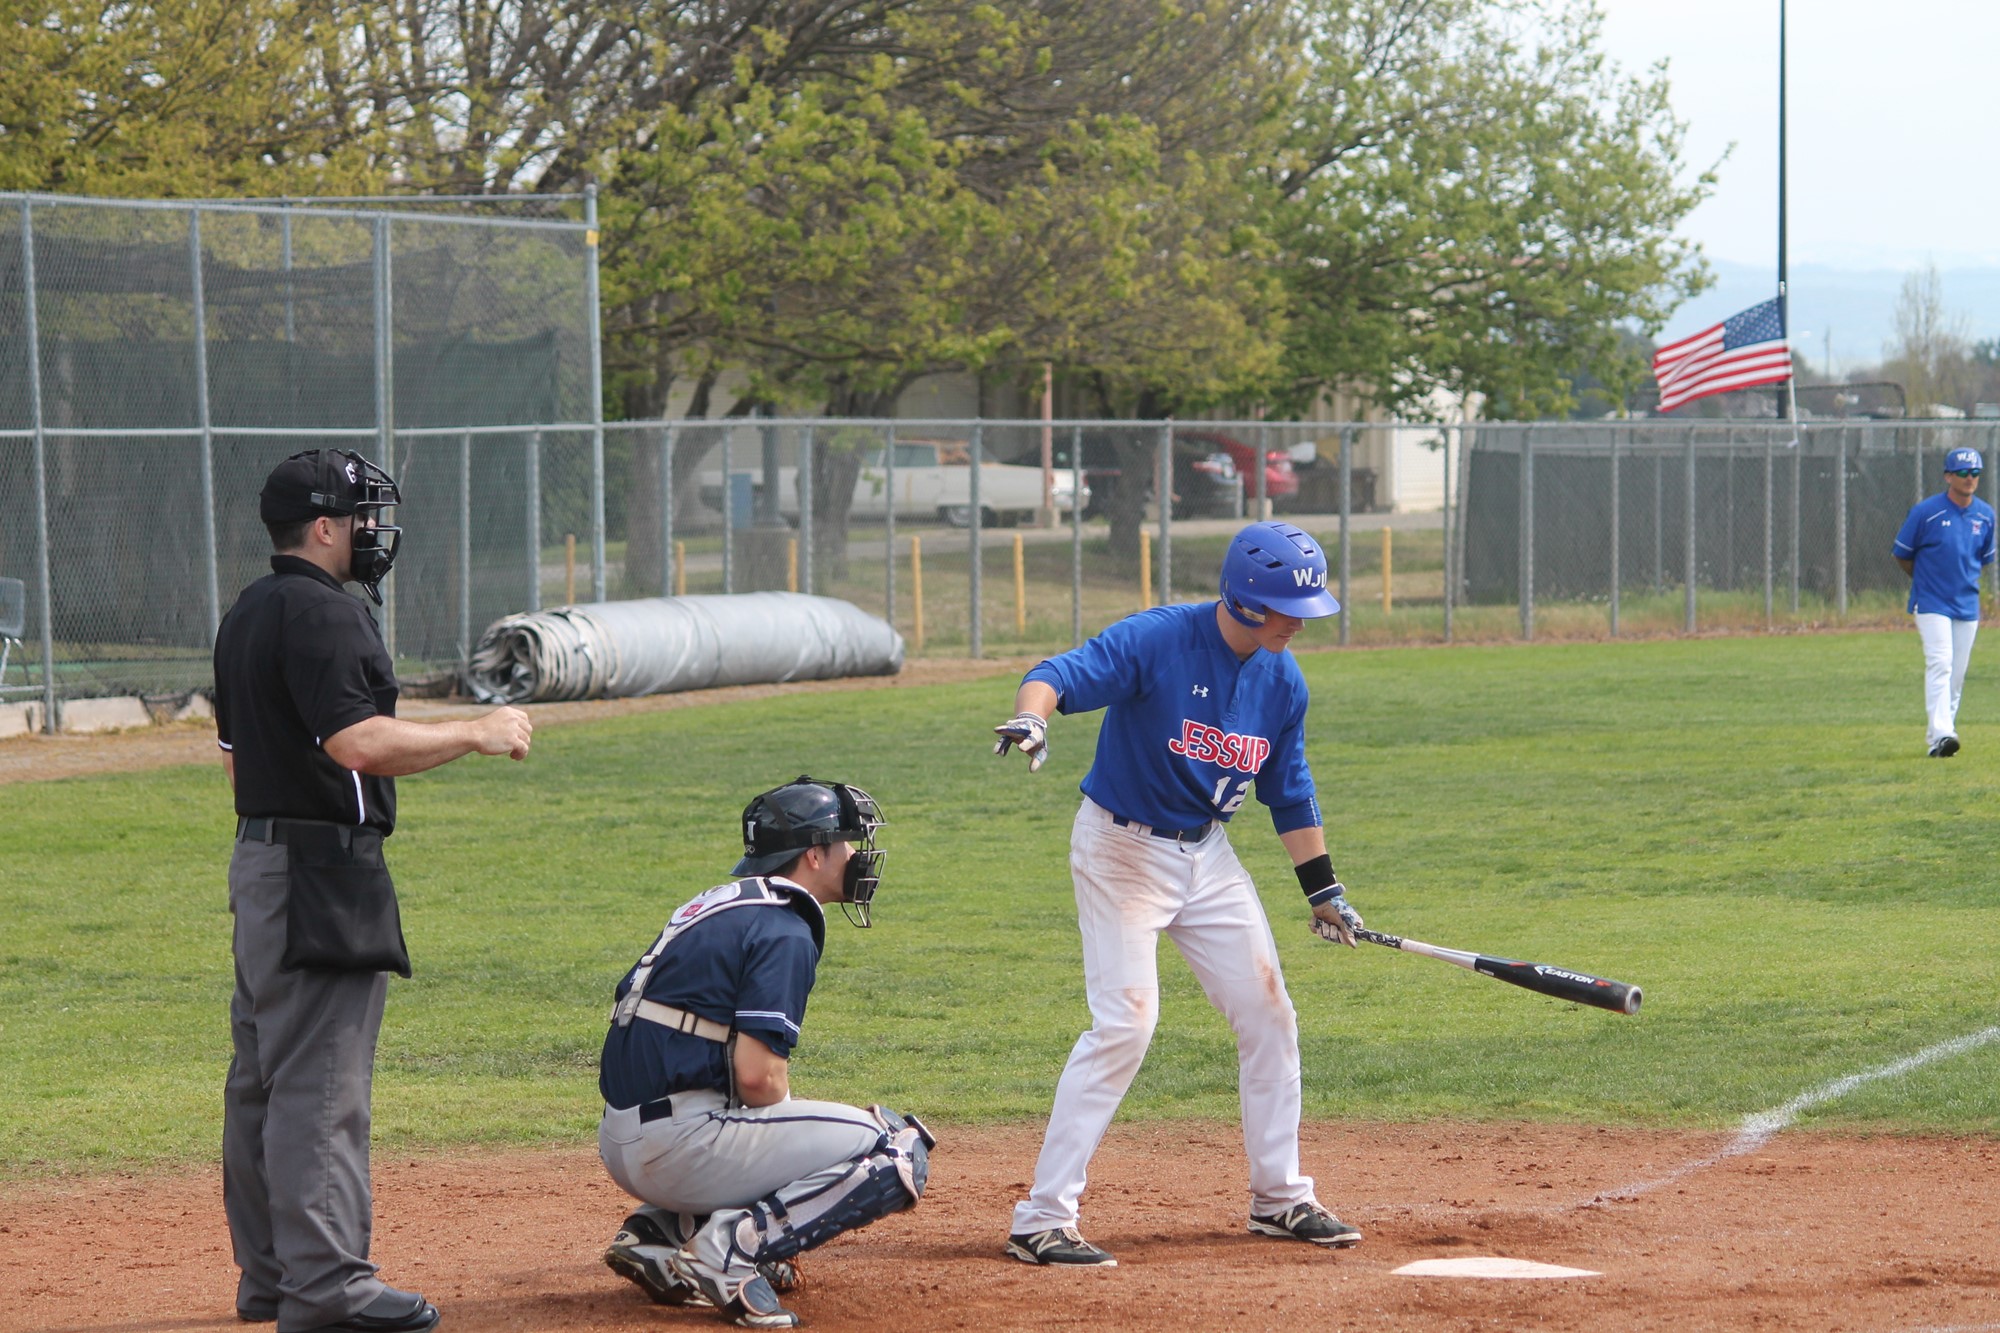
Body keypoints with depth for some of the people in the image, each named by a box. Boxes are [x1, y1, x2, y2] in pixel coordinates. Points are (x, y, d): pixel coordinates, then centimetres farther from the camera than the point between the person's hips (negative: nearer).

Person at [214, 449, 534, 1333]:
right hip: (321, 871, -11)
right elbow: (357, 741, -24)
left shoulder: (247, 614, 16)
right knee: (321, 1082, -11)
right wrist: (477, 734, -15)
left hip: (257, 857, 11)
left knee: (264, 1077, 13)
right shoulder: (321, 611, -15)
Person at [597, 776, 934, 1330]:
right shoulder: (785, 931, -10)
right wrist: (796, 1133, 3)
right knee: (901, 1154, -8)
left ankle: (663, 1230, 14)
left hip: (620, 1146, 9)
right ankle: (734, 1244, -16)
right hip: (680, 1146, -9)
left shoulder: (714, 906, 19)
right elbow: (758, 1073, -19)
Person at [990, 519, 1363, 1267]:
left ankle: (1280, 1198, 26)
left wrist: (1322, 890, 14)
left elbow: (1289, 794, 13)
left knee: (1268, 1014, 9)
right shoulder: (1155, 641, -21)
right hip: (1122, 847, -7)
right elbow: (1062, 676, -35)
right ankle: (1041, 1223, -15)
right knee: (1124, 1022, -16)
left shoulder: (1283, 681, 0)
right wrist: (1031, 716, -58)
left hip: (1207, 856, 7)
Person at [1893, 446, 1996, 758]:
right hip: (1932, 604, -5)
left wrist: (1965, 581, 14)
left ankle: (1938, 737, 18)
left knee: (1958, 674, 7)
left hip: (1967, 605, 5)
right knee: (1940, 663, -19)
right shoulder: (1926, 512, -10)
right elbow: (1901, 554, 2)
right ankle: (1939, 734, -27)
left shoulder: (1985, 515, 5)